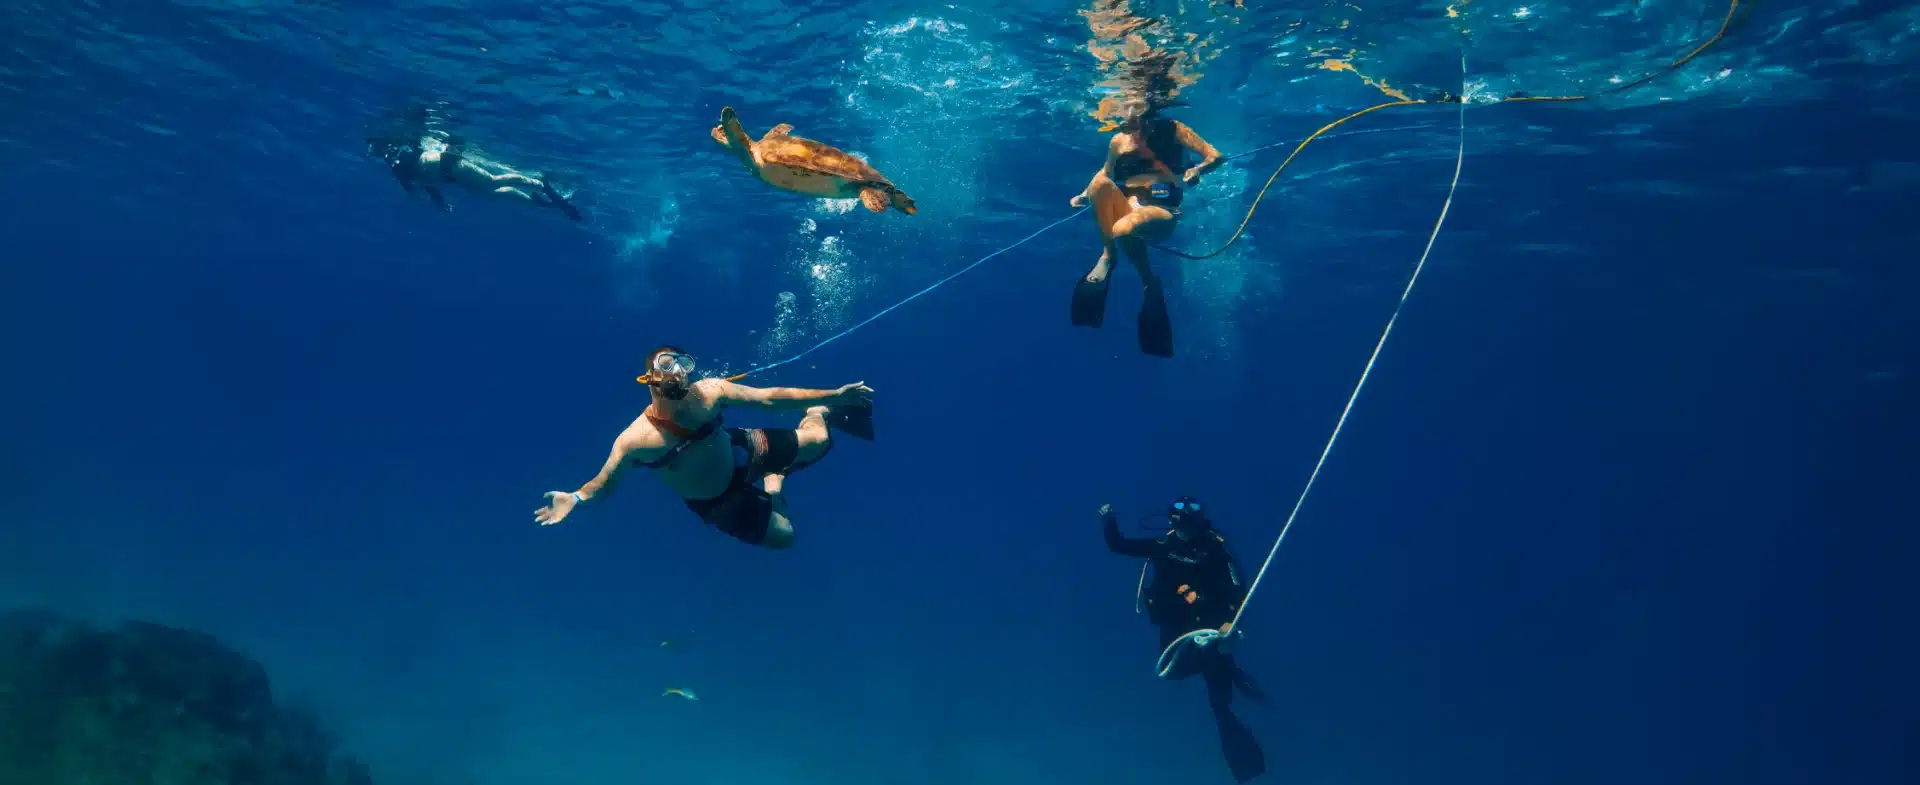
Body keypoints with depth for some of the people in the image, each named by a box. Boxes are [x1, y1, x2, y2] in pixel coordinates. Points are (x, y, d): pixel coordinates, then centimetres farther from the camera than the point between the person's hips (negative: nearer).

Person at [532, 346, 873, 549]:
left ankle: (825, 413, 43)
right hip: (715, 502, -1)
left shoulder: (709, 392, -27)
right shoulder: (635, 440, -31)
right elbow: (604, 482, -17)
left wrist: (832, 395, -22)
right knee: (781, 536, 3)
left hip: (743, 454, 1)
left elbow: (769, 397, -21)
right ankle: (773, 486, 36)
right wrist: (576, 499, -38)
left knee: (817, 440, 4)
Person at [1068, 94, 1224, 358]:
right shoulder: (1119, 140, 8)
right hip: (1127, 208, 4)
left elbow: (1217, 156, -5)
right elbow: (1106, 174, 24)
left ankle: (1151, 284, -10)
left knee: (1123, 230, -37)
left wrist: (1198, 170, -26)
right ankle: (1108, 255, -14)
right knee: (1100, 182, -25)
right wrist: (1084, 195, 7)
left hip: (1162, 213, -4)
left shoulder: (1171, 130, -2)